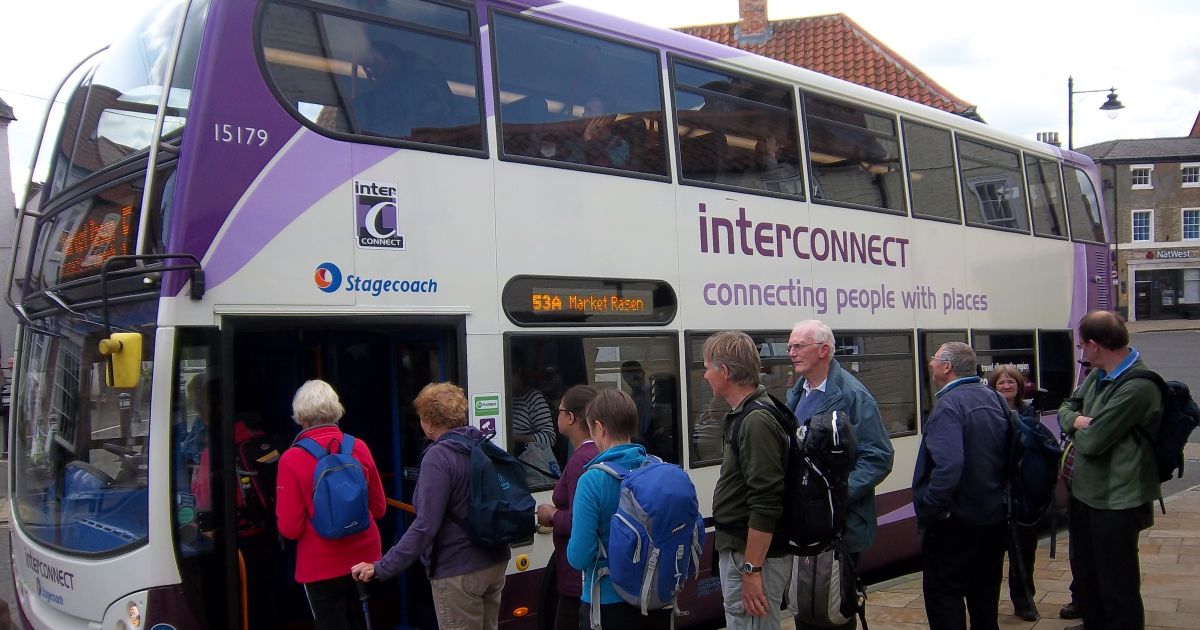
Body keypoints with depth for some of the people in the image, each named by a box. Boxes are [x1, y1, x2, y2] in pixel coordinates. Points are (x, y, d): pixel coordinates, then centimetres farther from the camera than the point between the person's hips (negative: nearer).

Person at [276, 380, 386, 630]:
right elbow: (379, 508, 4)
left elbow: (289, 529, -16)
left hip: (321, 567, -4)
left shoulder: (291, 460, -17)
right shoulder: (359, 448, -6)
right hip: (365, 560, 4)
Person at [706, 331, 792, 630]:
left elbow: (766, 507, -25)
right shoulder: (747, 416, 10)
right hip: (738, 551, 10)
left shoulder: (756, 422, -21)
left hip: (752, 555, -10)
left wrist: (751, 570, -23)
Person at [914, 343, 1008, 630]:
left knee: (943, 595, 1)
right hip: (995, 516, 9)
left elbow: (948, 466, -33)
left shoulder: (949, 405, -21)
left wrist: (929, 508, -24)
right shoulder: (993, 398, 6)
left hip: (955, 520, -9)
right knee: (985, 593, 20)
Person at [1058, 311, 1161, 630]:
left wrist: (1079, 427, -4)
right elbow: (1066, 408, 14)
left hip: (1116, 501, -10)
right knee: (1084, 574, 25)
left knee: (1117, 587, 5)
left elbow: (1092, 442, -26)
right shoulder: (1098, 375, 4)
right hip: (1085, 492, 10)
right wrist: (1077, 419, -9)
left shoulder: (1137, 387, -26)